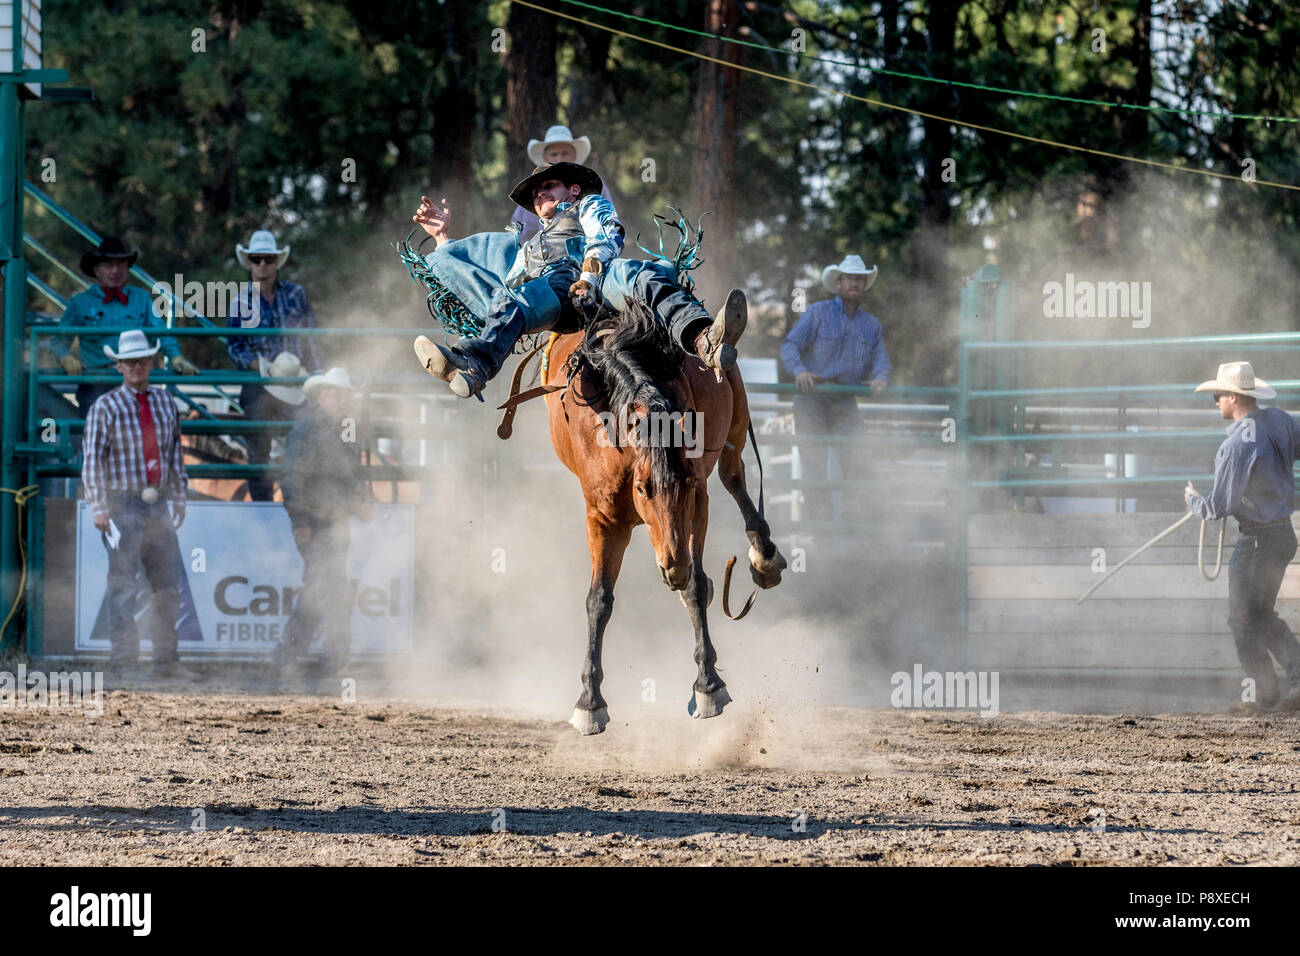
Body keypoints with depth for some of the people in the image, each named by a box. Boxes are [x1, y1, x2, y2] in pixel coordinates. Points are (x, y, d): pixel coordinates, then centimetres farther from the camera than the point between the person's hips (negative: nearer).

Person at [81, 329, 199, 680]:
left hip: (157, 505, 5)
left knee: (168, 583, 6)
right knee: (122, 585, -7)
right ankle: (123, 662, -5)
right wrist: (99, 507, -12)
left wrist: (179, 499, 15)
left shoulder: (165, 402, 11)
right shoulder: (105, 407, -3)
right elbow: (92, 459, -6)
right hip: (122, 506, -5)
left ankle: (166, 661, 12)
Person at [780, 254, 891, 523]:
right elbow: (790, 346, -6)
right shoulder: (818, 313, 0)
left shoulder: (871, 324, 15)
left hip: (845, 403, 4)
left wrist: (880, 378, -18)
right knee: (814, 465, -8)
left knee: (858, 461, -10)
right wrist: (799, 370, -27)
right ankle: (820, 521, -6)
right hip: (811, 398, -3)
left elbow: (880, 359, 6)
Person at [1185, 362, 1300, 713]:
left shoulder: (1236, 446, -23)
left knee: (1243, 619, 6)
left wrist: (1192, 499, 2)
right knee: (1264, 615, 19)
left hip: (1257, 540, -8)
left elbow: (1219, 507, -18)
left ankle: (1265, 694, 11)